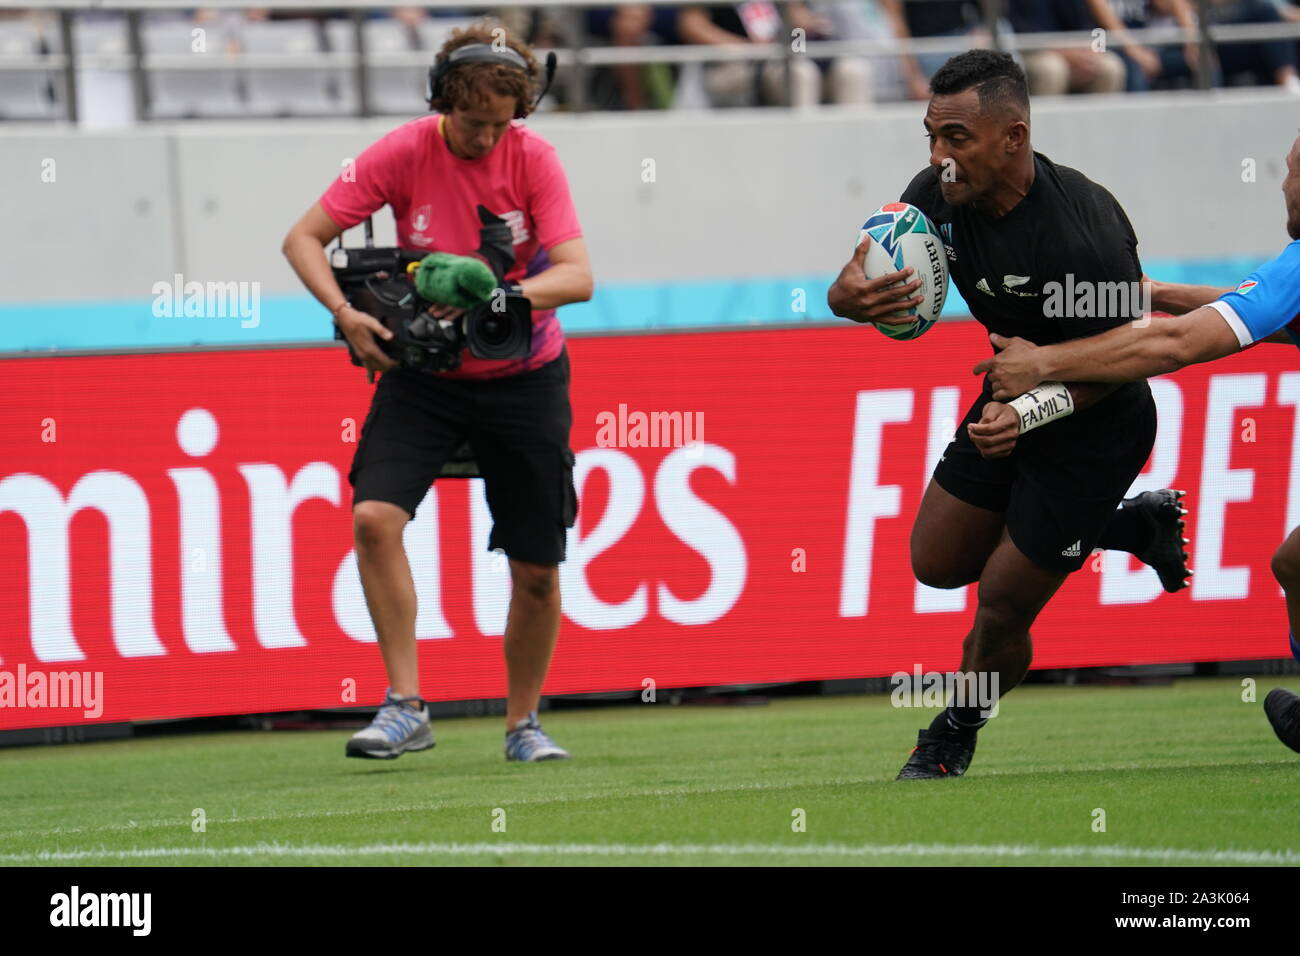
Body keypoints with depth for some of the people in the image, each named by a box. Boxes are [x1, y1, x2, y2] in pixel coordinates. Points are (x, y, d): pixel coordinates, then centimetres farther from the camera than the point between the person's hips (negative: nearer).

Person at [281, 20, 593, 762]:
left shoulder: (533, 157, -12)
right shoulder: (402, 155, -12)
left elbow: (578, 276, -19)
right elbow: (304, 239, -8)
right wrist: (345, 313, -24)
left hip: (522, 377, 0)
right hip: (422, 373, 0)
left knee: (537, 568, 2)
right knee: (375, 514, -23)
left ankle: (523, 723, 24)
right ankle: (406, 707, -17)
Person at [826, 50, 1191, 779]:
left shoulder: (1083, 231, -34)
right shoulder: (940, 197, -15)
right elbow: (865, 278, -9)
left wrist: (1027, 414, -37)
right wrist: (848, 294, -34)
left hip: (1094, 422, -8)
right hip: (1013, 399, 8)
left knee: (1001, 609, -2)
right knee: (937, 563, 16)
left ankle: (953, 740, 30)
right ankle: (1135, 525, 29)